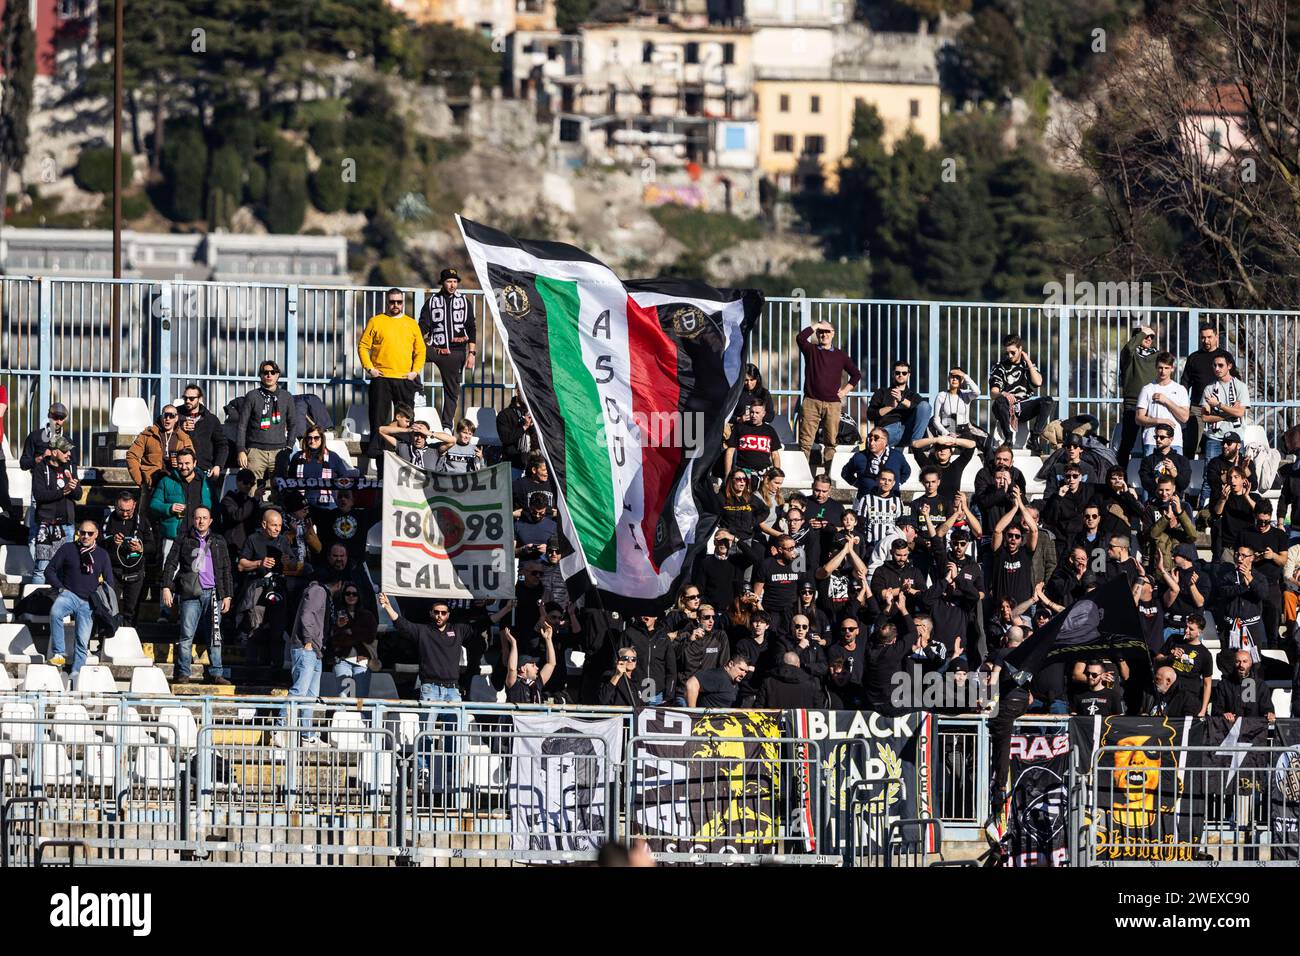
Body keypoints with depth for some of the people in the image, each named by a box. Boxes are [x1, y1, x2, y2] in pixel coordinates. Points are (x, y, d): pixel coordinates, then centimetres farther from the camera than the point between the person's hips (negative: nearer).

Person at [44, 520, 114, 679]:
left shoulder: (102, 555, 11)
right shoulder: (68, 549, 6)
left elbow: (109, 582, 16)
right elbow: (50, 570, 8)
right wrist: (60, 588, -5)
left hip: (88, 602, 2)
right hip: (69, 595, -2)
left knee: (83, 641, -5)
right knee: (55, 612, -35)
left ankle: (76, 677, 0)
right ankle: (58, 653, -31)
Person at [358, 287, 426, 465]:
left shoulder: (411, 324, 12)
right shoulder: (376, 322, 5)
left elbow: (420, 350, 14)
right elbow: (363, 346, 4)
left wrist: (415, 371, 1)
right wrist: (369, 368, -6)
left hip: (405, 379, 2)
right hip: (381, 378, -2)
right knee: (378, 417, -5)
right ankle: (376, 450, -5)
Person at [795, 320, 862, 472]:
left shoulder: (840, 355, 14)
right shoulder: (811, 350, 10)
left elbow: (856, 374, 22)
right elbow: (800, 338, -11)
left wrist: (845, 390, 11)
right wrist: (815, 326, -2)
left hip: (833, 404, 2)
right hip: (811, 402, -2)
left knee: (832, 441, -2)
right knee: (806, 441, -7)